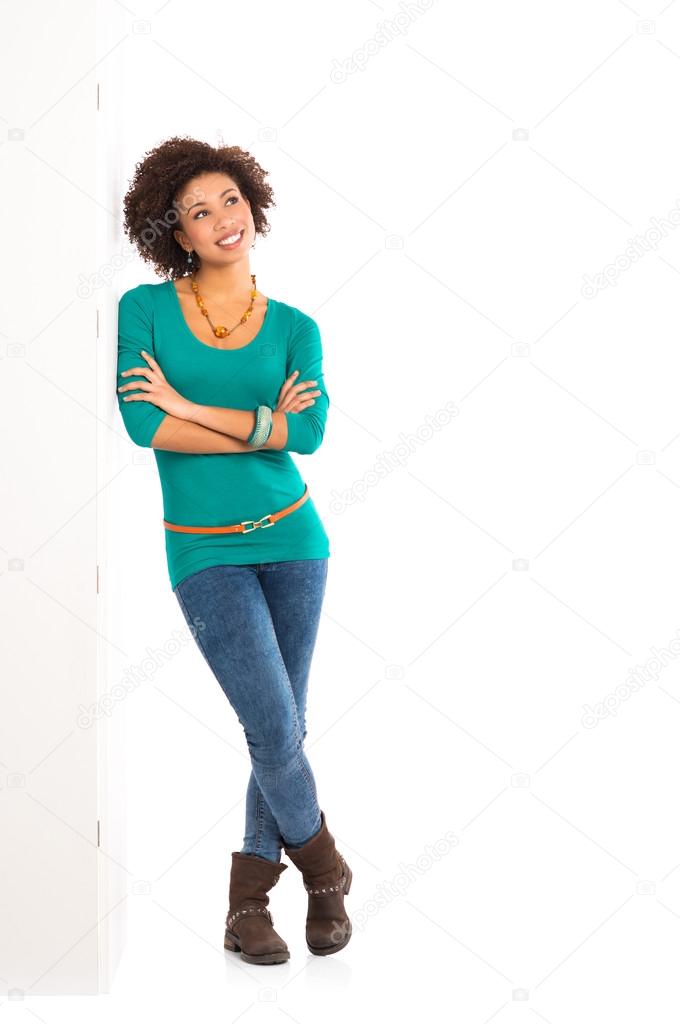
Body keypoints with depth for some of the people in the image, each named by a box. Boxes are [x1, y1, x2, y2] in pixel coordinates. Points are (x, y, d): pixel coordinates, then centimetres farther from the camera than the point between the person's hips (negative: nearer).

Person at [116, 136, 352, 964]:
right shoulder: (144, 309, -1)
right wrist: (264, 422, -12)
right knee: (274, 727, -8)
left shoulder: (295, 328, 3)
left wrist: (189, 407, -15)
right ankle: (323, 866, 20)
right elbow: (144, 426, -15)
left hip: (292, 537, 3)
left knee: (284, 726, 7)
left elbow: (310, 433, -14)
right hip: (206, 552, -3)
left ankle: (249, 896, 23)